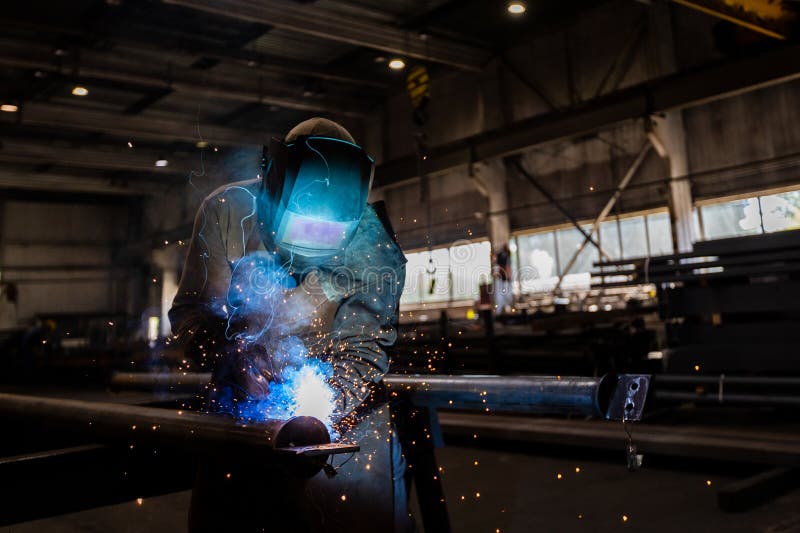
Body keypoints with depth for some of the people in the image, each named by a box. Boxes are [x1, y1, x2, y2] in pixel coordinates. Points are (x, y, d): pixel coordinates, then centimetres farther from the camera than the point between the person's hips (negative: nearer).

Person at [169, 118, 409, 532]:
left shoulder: (373, 242, -17)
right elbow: (191, 312, -11)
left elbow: (364, 346, -16)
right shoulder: (227, 212, -15)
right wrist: (233, 355, -31)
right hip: (242, 394, 1)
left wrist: (327, 406, -34)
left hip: (347, 405, -1)